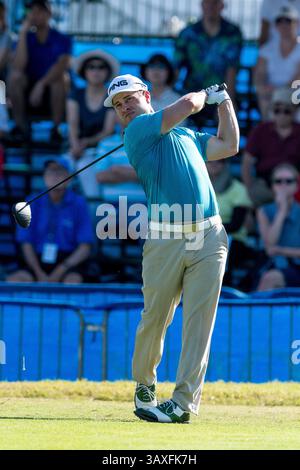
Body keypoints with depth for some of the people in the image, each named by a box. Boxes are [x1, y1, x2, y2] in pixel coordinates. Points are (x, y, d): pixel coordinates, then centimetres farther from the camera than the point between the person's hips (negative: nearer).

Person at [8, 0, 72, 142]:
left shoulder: (62, 39, -4)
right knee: (14, 77, -27)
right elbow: (18, 67, -16)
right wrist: (23, 33, -17)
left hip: (53, 93, -2)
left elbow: (62, 66, -23)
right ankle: (21, 126, -18)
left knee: (59, 78, -34)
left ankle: (56, 129, -23)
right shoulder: (27, 38, 1)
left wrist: (41, 85, -37)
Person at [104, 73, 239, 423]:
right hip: (163, 240, -4)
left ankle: (185, 401, -4)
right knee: (154, 319, 0)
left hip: (209, 238, 4)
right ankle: (144, 386, 24)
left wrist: (223, 101, 31)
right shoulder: (138, 130, 3)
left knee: (199, 321, -4)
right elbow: (188, 104, -2)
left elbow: (228, 146, 30)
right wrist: (206, 94, 19)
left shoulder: (186, 136, 25)